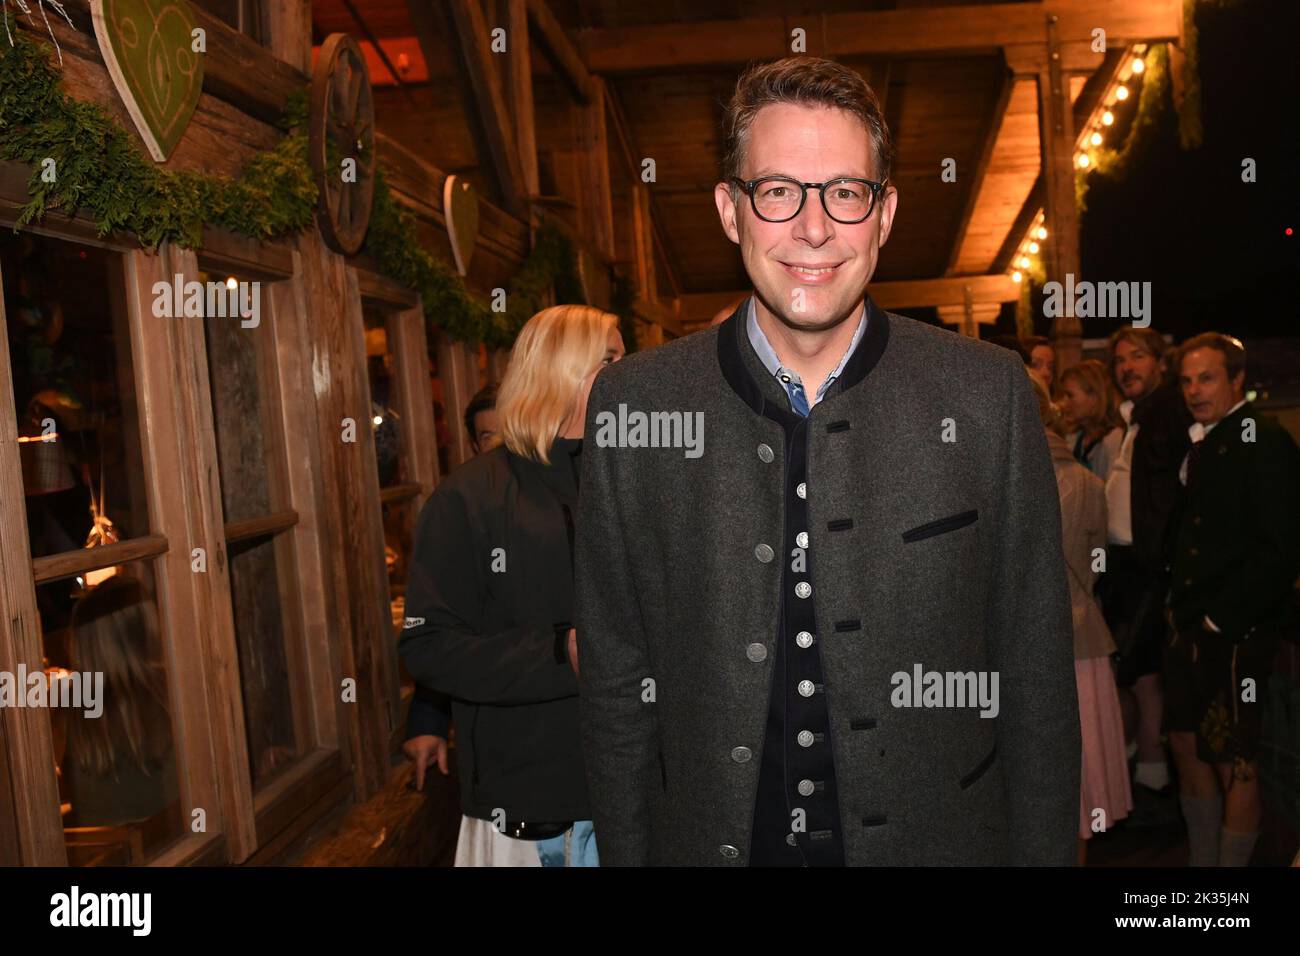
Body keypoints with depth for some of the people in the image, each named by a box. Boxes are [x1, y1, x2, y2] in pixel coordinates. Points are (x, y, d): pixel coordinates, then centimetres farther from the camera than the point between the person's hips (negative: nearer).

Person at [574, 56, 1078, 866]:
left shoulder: (989, 396, -8)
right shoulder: (634, 403, -8)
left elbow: (1036, 677, -3)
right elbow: (617, 682, -3)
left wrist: (1044, 852, -4)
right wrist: (628, 853, -3)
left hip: (941, 837, 0)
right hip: (712, 839, 1)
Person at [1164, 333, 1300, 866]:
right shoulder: (1201, 445, 12)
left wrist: (1219, 619, -16)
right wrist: (1180, 606, 7)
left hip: (1237, 632, -8)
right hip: (1193, 626, 8)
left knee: (1234, 762, 0)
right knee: (1186, 743, 15)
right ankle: (1200, 858, 30)